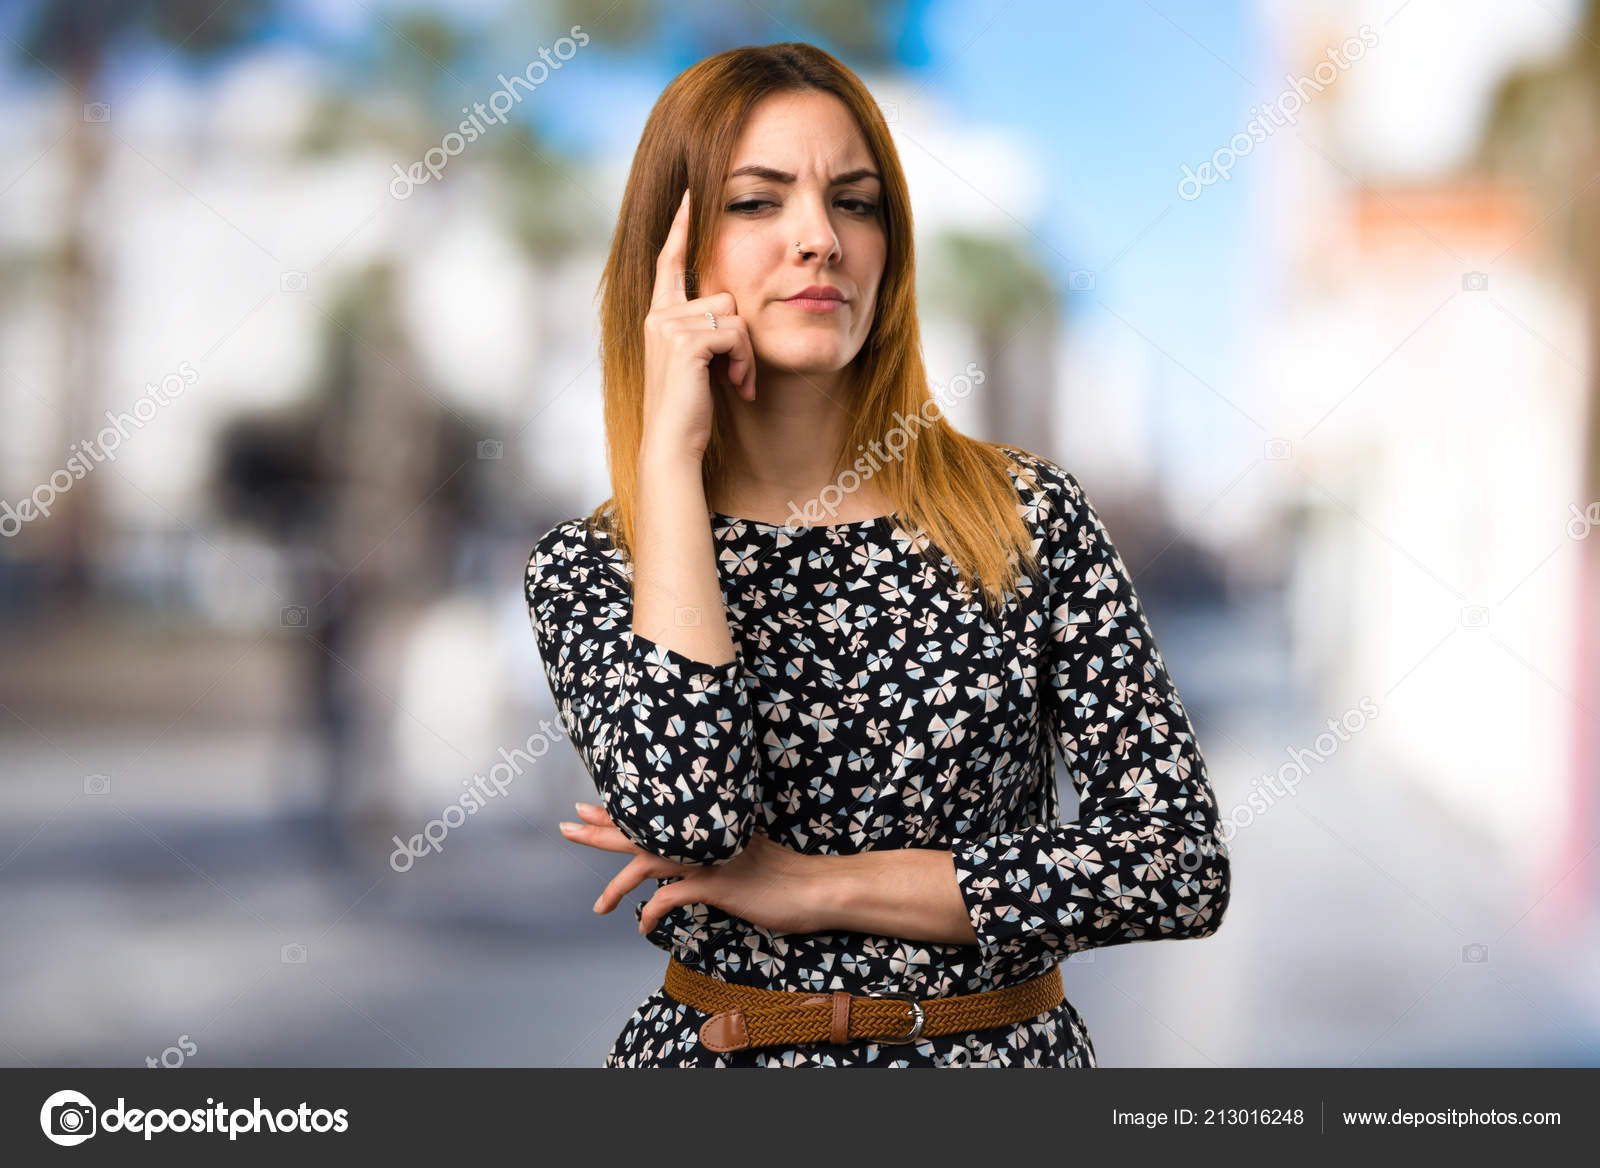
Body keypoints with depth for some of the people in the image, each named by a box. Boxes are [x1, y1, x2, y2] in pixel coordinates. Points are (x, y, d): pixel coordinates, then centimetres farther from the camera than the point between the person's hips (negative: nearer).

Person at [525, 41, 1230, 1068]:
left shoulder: (1029, 516, -1)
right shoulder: (588, 569, -1)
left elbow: (1185, 865, -6)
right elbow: (681, 815, -19)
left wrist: (820, 886, -10)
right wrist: (669, 447, -14)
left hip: (1004, 1048, 0)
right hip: (723, 1052, 1)